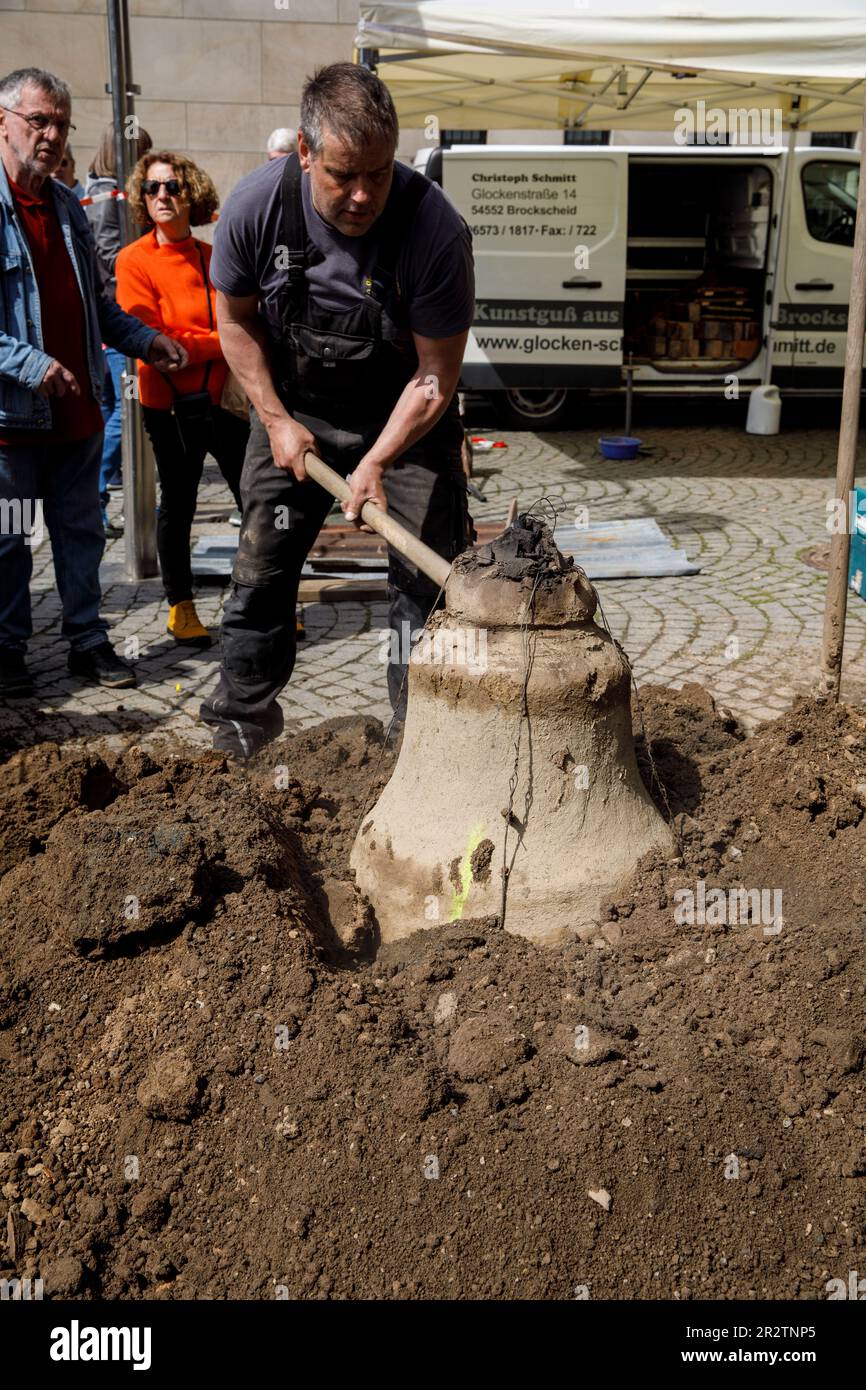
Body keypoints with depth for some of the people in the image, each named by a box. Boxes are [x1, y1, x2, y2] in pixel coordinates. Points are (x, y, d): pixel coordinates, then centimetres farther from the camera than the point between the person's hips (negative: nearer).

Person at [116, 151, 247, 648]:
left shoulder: (214, 258, 9)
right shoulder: (134, 260, -6)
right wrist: (222, 344, -15)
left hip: (224, 399, 4)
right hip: (172, 406, -4)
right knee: (177, 505, 7)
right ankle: (181, 607, 22)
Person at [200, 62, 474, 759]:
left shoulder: (437, 228, -27)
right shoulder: (256, 206, -20)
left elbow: (436, 374, -21)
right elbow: (236, 317, -2)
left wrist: (377, 462, -29)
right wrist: (276, 419, -8)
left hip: (406, 415, -2)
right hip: (295, 406, 2)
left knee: (431, 573, -7)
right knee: (262, 563, 3)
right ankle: (242, 722, 19)